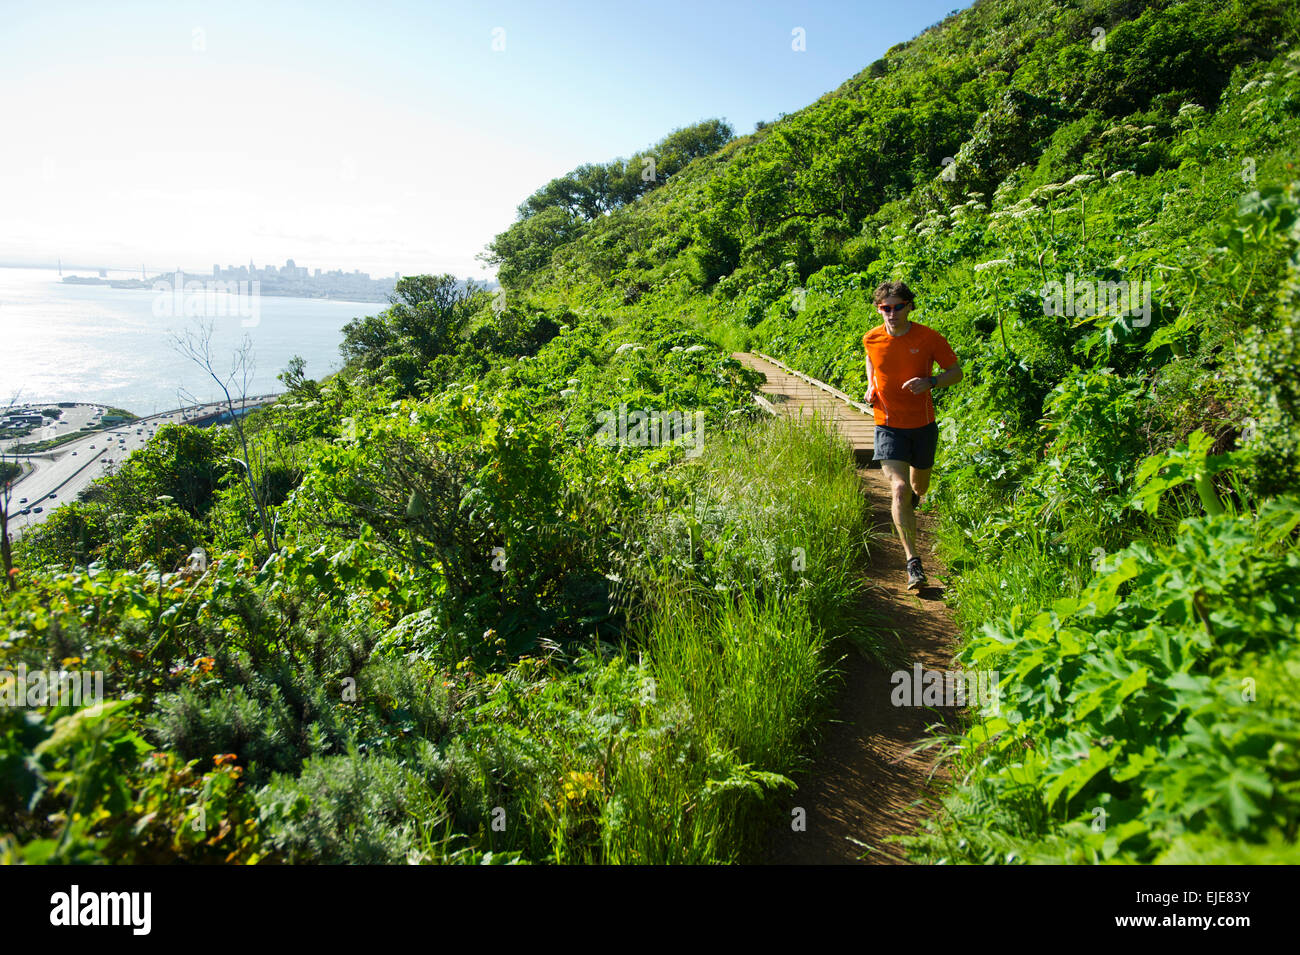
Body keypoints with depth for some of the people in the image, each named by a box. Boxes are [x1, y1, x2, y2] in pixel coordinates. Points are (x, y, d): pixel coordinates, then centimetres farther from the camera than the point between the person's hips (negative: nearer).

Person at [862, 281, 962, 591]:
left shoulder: (928, 338, -12)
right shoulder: (871, 339, -7)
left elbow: (956, 371, -2)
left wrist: (930, 382, -21)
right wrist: (871, 385, 1)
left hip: (923, 424, 1)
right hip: (889, 425, -1)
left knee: (919, 483, 21)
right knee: (899, 489, -16)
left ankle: (914, 495, 62)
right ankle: (913, 562, -13)